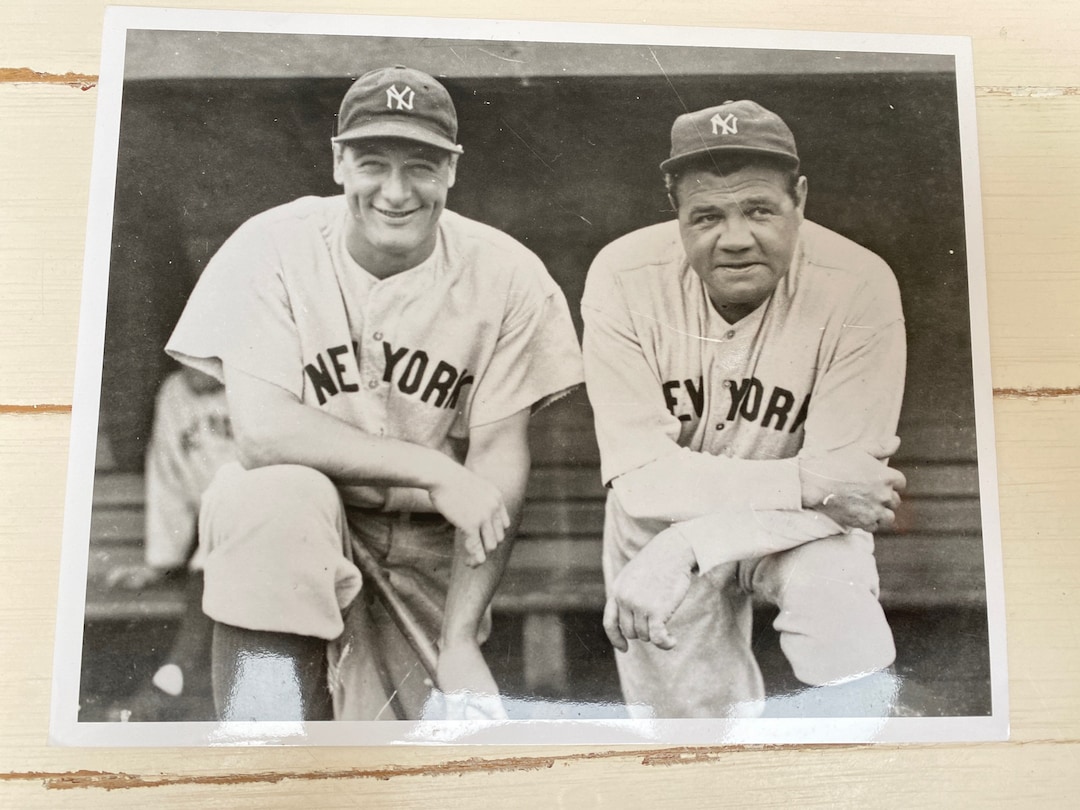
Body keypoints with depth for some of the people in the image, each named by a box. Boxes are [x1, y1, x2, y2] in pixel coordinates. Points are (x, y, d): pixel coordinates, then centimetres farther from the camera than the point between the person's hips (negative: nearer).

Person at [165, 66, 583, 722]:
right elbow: (262, 431, -21)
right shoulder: (275, 246, -12)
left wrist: (459, 642, -19)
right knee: (277, 496, -34)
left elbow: (500, 460, -12)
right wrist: (434, 470, -25)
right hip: (292, 527, -1)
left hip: (429, 551, 2)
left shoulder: (508, 277, -10)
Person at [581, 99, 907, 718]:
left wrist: (691, 542, -33)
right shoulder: (624, 277, -20)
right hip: (665, 517, 1)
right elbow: (640, 475, -22)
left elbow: (843, 485, -21)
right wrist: (804, 481, -30)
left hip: (798, 527, 0)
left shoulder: (860, 287, -21)